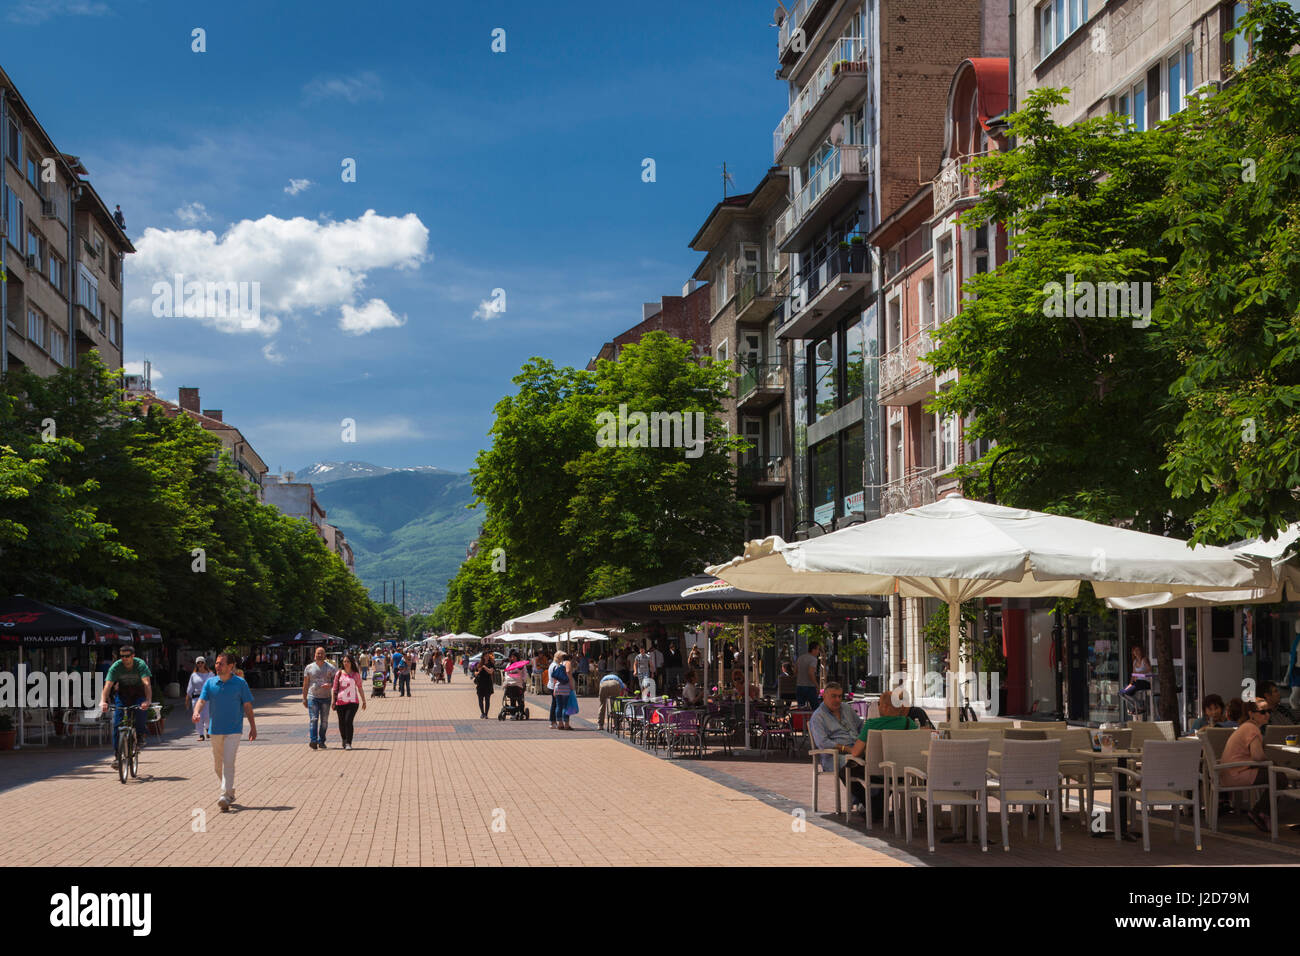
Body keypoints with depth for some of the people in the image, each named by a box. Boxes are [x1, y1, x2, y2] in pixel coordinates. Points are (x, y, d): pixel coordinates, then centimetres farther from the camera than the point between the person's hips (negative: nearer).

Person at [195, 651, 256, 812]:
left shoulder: (240, 683, -2)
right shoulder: (210, 683, 4)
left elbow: (247, 705, 3)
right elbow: (202, 700, -5)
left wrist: (253, 726, 3)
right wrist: (196, 712, -26)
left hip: (233, 729, -4)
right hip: (215, 729, 4)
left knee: (228, 762, -15)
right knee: (217, 765, 12)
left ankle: (225, 796, -19)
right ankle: (230, 791, 32)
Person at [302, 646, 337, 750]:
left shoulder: (331, 667, 5)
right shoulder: (309, 668, 7)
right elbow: (305, 684, 9)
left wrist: (330, 685, -17)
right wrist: (304, 698, 5)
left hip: (325, 698, 1)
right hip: (312, 697, -1)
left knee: (324, 721, 5)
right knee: (313, 719, -13)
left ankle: (321, 741, 15)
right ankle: (313, 741, -21)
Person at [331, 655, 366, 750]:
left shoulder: (356, 674, 5)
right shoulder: (339, 673, 6)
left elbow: (360, 688, 13)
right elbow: (334, 687, 8)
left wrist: (363, 701, 14)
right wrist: (333, 700, 0)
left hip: (352, 701, -2)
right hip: (340, 702, 2)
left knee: (348, 721, -17)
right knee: (341, 723, 9)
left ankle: (348, 743, -14)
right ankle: (344, 740, 32)